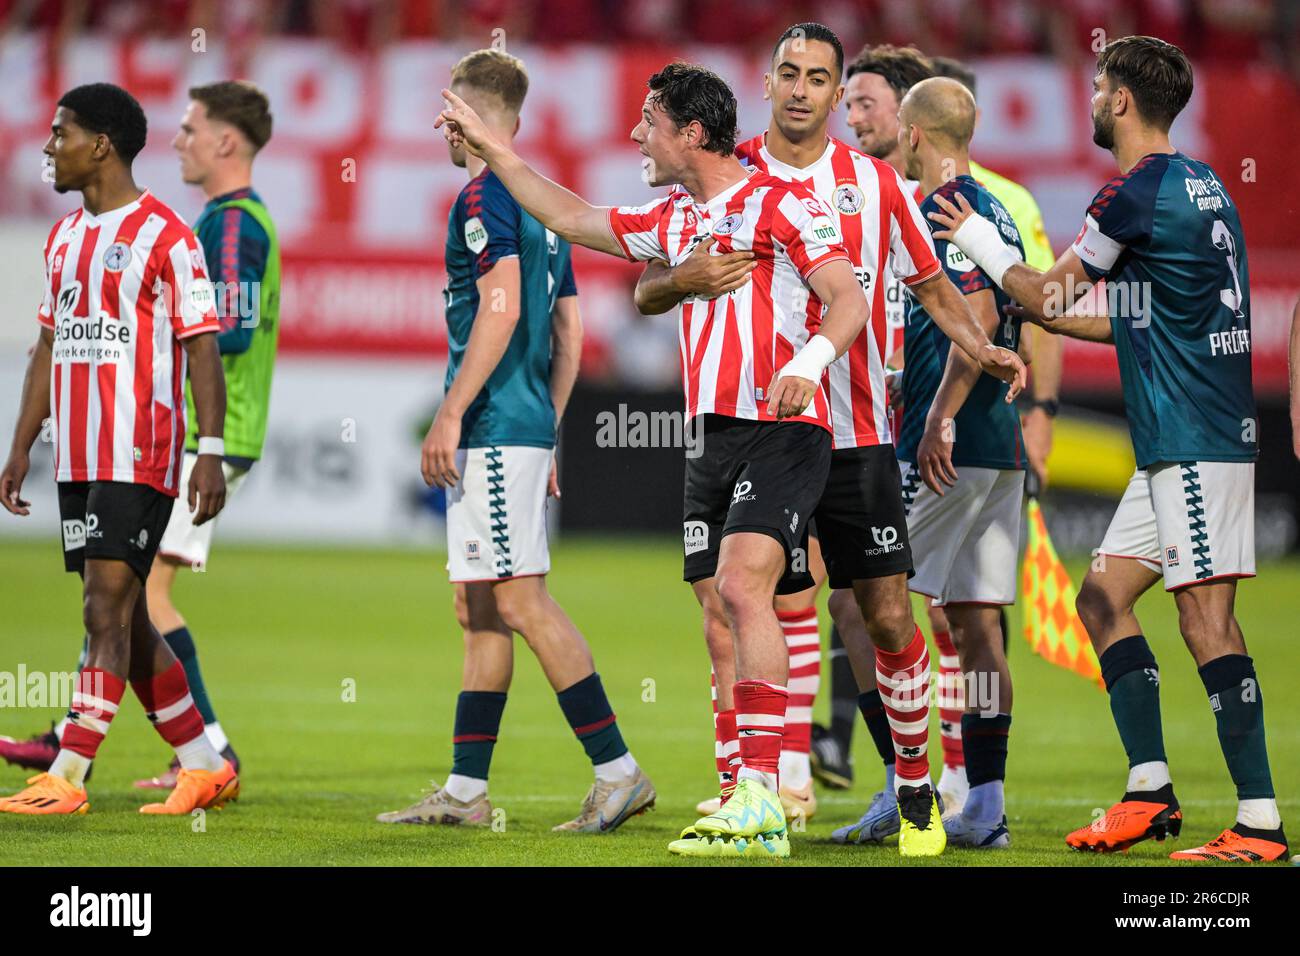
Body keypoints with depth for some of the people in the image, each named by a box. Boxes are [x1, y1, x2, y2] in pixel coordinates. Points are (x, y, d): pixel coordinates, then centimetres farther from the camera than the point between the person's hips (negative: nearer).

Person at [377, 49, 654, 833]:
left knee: (521, 600, -11)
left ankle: (619, 770, -13)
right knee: (480, 609, 10)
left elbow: (501, 307, -21)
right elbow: (570, 335, 20)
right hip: (528, 429, 10)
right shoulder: (541, 203, 18)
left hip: (494, 430, -10)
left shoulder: (484, 196, -10)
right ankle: (466, 791, 12)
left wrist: (451, 413, -19)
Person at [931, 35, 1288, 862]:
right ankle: (1151, 791, 11)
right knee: (1103, 597, 12)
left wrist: (980, 242, 13)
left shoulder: (1138, 193, -13)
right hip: (1178, 441, 10)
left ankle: (1260, 822, -13)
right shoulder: (1198, 184, 15)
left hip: (1195, 439, -10)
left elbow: (1046, 296, -2)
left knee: (1205, 613, -12)